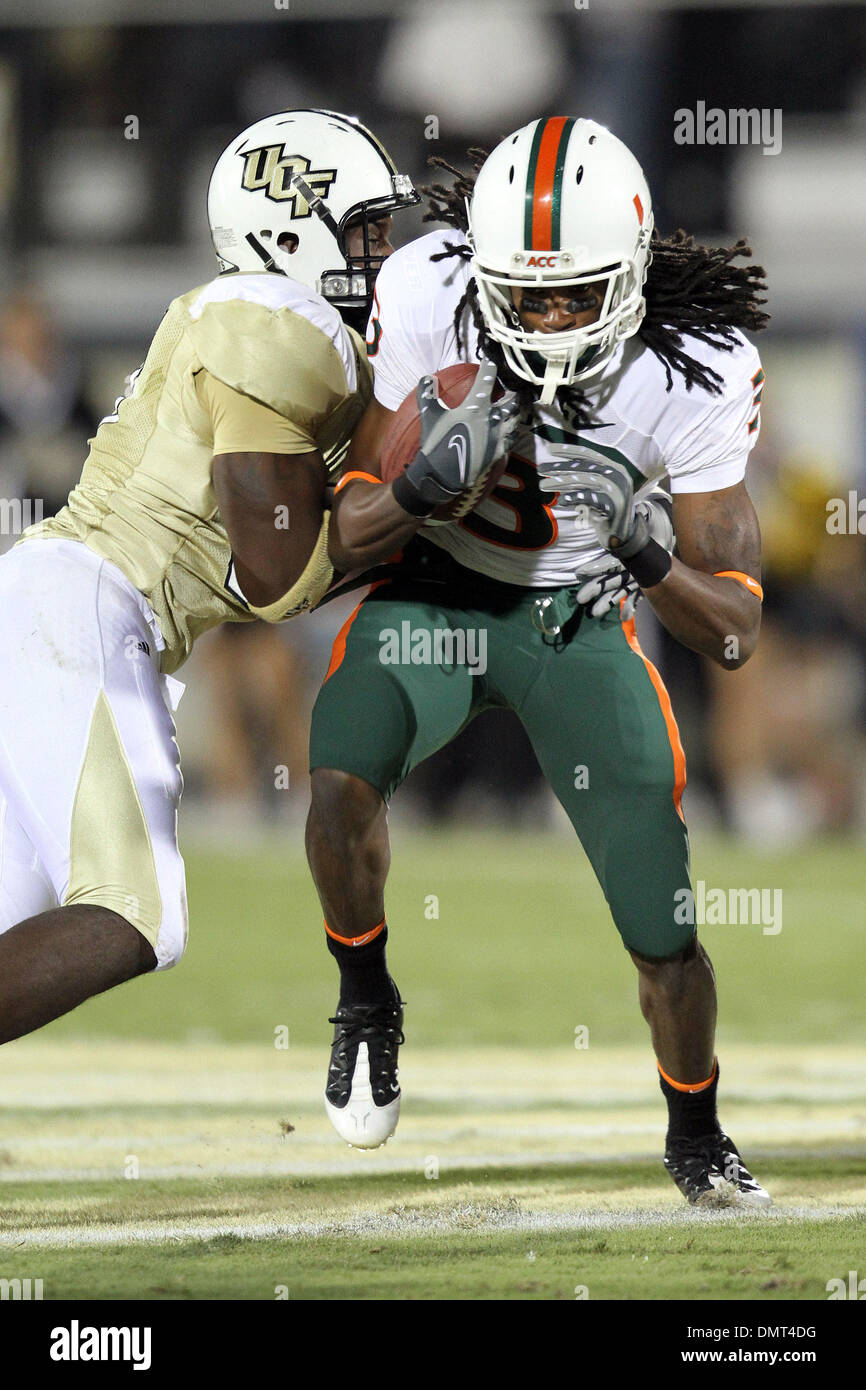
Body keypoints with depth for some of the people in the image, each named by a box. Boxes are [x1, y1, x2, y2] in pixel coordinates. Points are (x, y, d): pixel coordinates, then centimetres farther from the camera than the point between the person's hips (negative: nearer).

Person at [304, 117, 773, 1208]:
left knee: (667, 936, -4)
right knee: (342, 776, -33)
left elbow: (734, 634, -19)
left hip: (577, 620, 1)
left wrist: (650, 554, -40)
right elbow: (347, 535, -17)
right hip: (430, 596, -1)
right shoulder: (426, 299, -24)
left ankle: (696, 1140, 27)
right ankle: (366, 1002, -3)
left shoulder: (699, 373, -23)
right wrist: (421, 488, -40)